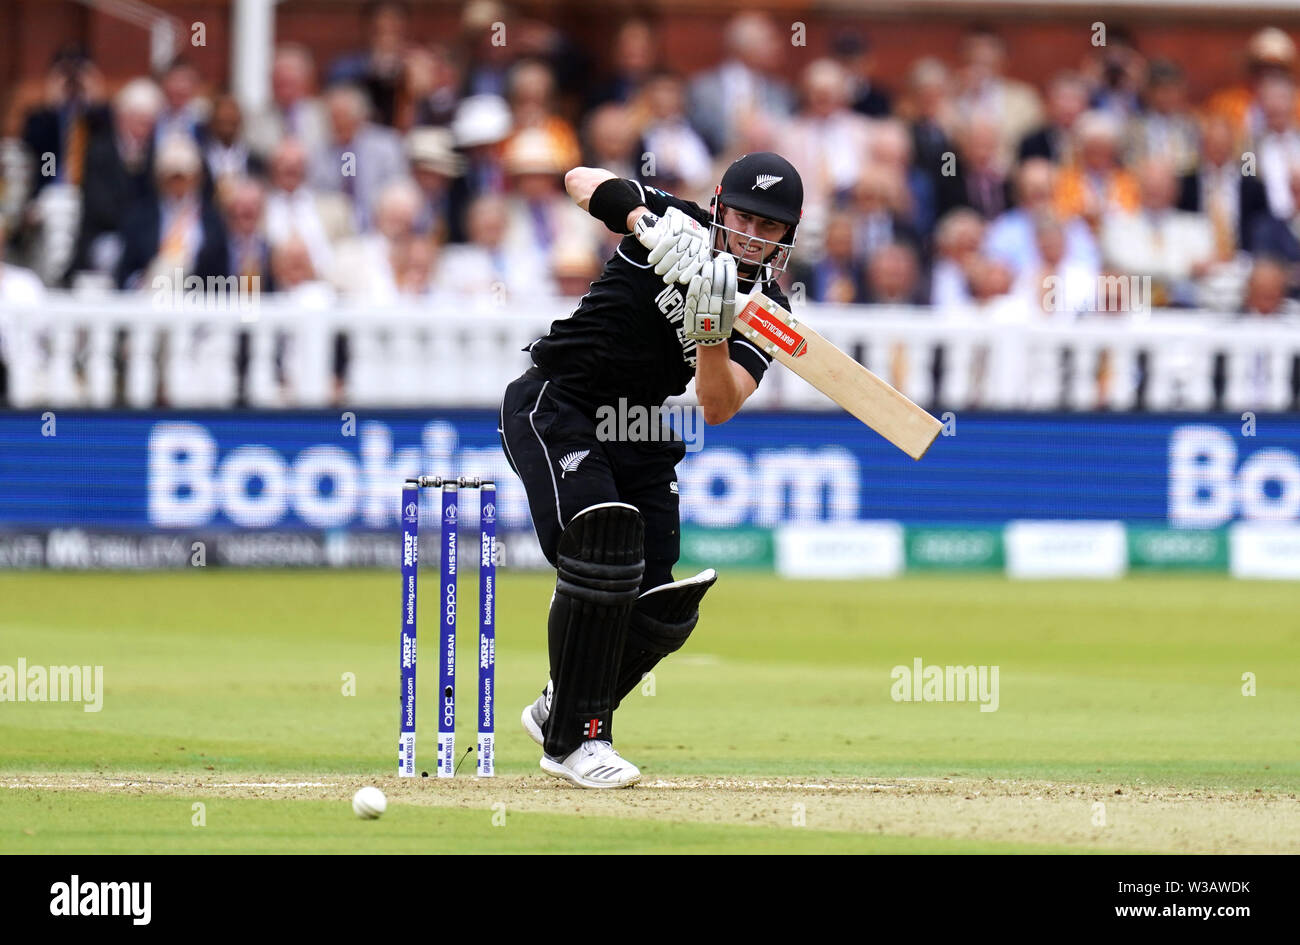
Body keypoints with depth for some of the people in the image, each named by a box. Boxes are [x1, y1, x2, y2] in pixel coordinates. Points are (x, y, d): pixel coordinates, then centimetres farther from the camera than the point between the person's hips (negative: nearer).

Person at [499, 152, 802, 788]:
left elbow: (717, 408, -16)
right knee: (606, 538, -28)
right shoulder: (679, 225, -9)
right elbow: (582, 180, -14)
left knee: (662, 611, -1)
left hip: (641, 437, 6)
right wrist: (648, 222, -29)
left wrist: (712, 330, -33)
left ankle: (561, 712, 26)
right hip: (553, 404, -6)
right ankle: (575, 738, -22)